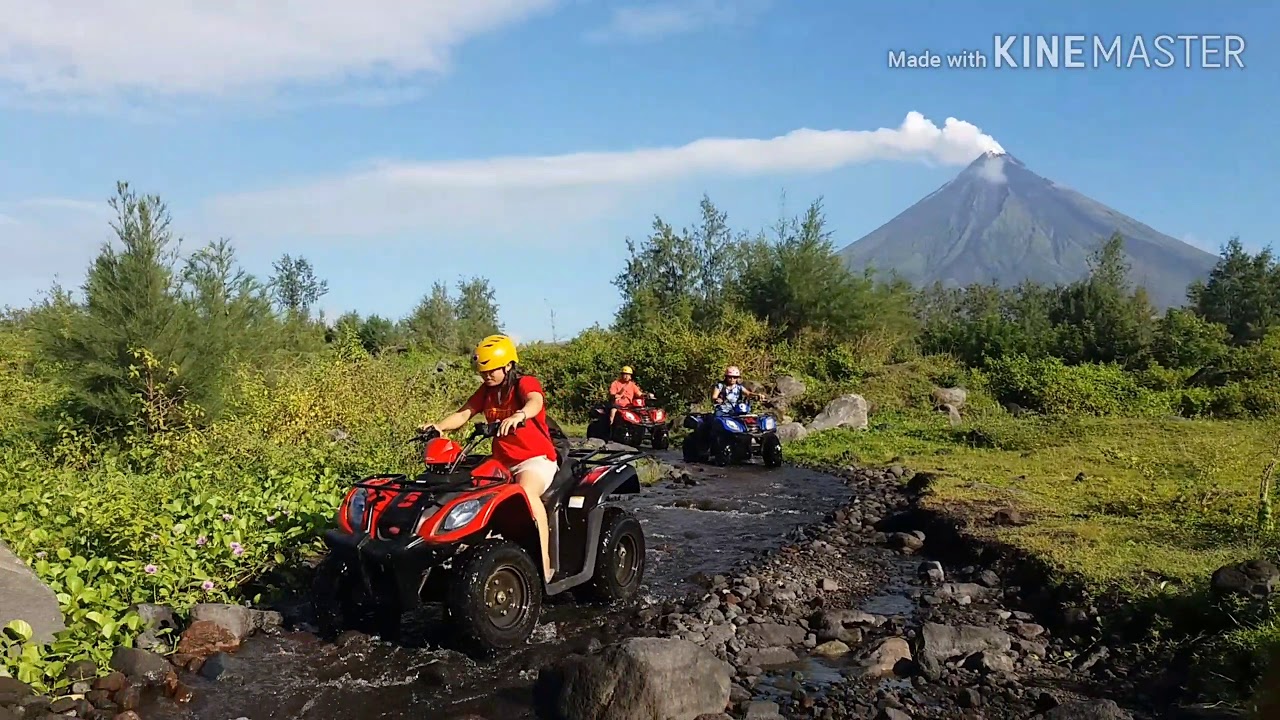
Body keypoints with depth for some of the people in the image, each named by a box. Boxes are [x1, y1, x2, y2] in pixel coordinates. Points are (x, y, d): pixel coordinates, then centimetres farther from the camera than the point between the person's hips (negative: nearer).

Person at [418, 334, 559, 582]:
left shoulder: (526, 383, -8)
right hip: (502, 461, 7)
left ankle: (544, 562, -34)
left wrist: (517, 416, -54)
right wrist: (438, 427, -16)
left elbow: (535, 403, -31)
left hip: (536, 458, -7)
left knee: (525, 491, -37)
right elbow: (463, 414, 5)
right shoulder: (486, 391, 13)